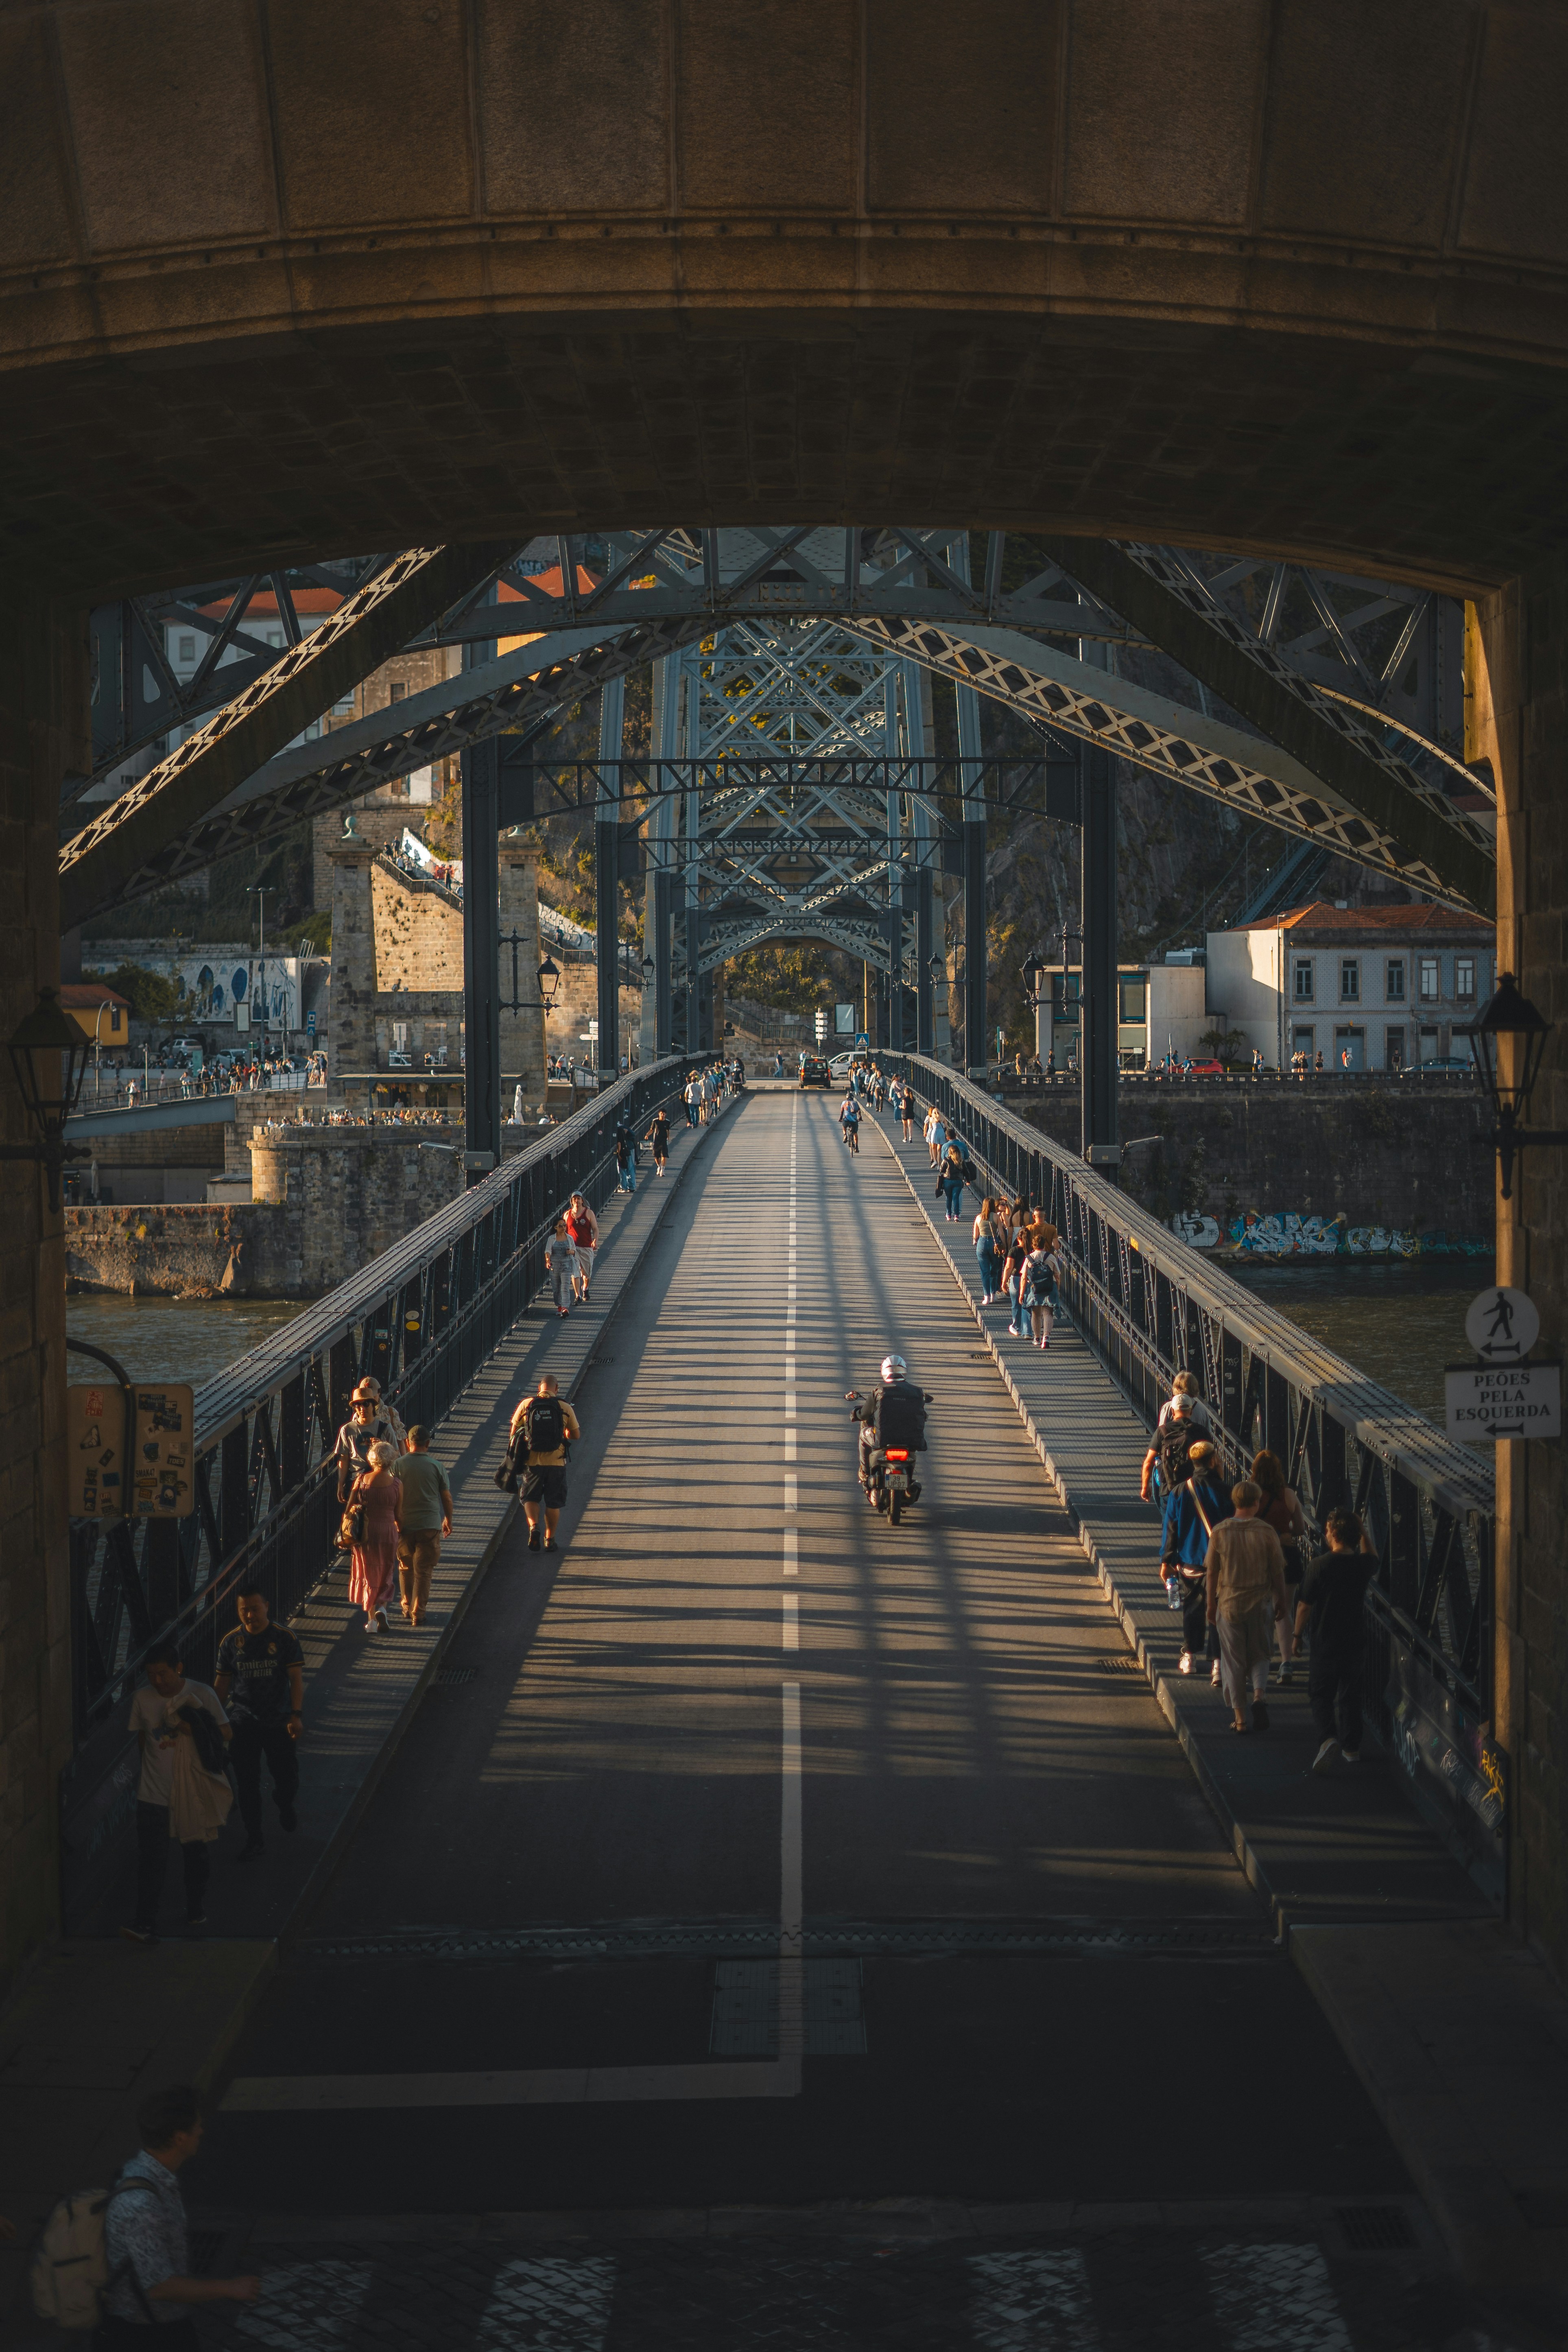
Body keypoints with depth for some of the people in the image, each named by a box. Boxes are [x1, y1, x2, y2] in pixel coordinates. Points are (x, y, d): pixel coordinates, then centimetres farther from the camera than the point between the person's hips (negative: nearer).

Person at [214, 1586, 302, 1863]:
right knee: (247, 1782, 4)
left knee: (287, 1777, 8)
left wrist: (296, 1715, -16)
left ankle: (285, 1807, 42)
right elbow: (221, 1683, 7)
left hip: (279, 1721, -1)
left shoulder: (283, 1638, -8)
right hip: (243, 1723, 1)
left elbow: (296, 1678, -8)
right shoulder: (231, 1641, -2)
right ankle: (253, 1837, 17)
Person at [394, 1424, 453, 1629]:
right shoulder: (436, 1466, -5)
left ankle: (407, 1607, 29)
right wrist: (448, 1520, 18)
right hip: (430, 1525, -1)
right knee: (424, 1570, 4)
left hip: (404, 1525, 1)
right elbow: (447, 1497, 2)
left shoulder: (398, 1465, -5)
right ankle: (418, 1612, 0)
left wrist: (396, 1521, 10)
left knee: (406, 1568, 19)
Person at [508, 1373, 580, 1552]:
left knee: (531, 1498, 14)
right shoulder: (565, 1408, -2)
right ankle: (550, 1539, 15)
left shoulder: (526, 1405, -1)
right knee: (553, 1502, 13)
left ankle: (533, 1526, -11)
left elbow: (514, 1431, 6)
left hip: (532, 1461, 0)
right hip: (556, 1462, 0)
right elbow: (576, 1435, 7)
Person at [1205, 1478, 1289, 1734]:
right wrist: (1281, 1600, 12)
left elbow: (1211, 1573, -2)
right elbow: (1277, 1571, -2)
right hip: (1260, 1603, 0)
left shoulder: (1220, 1532, -7)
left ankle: (1240, 1718, 10)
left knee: (1234, 1662, 9)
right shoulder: (1266, 1532, -9)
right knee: (1260, 1656, 16)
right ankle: (1258, 1696, -9)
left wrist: (1210, 1604, 9)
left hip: (1229, 1604, 0)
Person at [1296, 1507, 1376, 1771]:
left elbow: (1305, 1605, -12)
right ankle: (1351, 1747, 24)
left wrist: (1298, 1635, 0)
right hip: (1355, 1640, 4)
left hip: (1325, 1642, -4)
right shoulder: (1362, 1564, -5)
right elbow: (1371, 1555, 24)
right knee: (1351, 1695, 17)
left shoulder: (1319, 1565, -17)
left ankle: (1329, 1736, -17)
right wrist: (1363, 1532, 14)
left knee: (1320, 1694, 7)